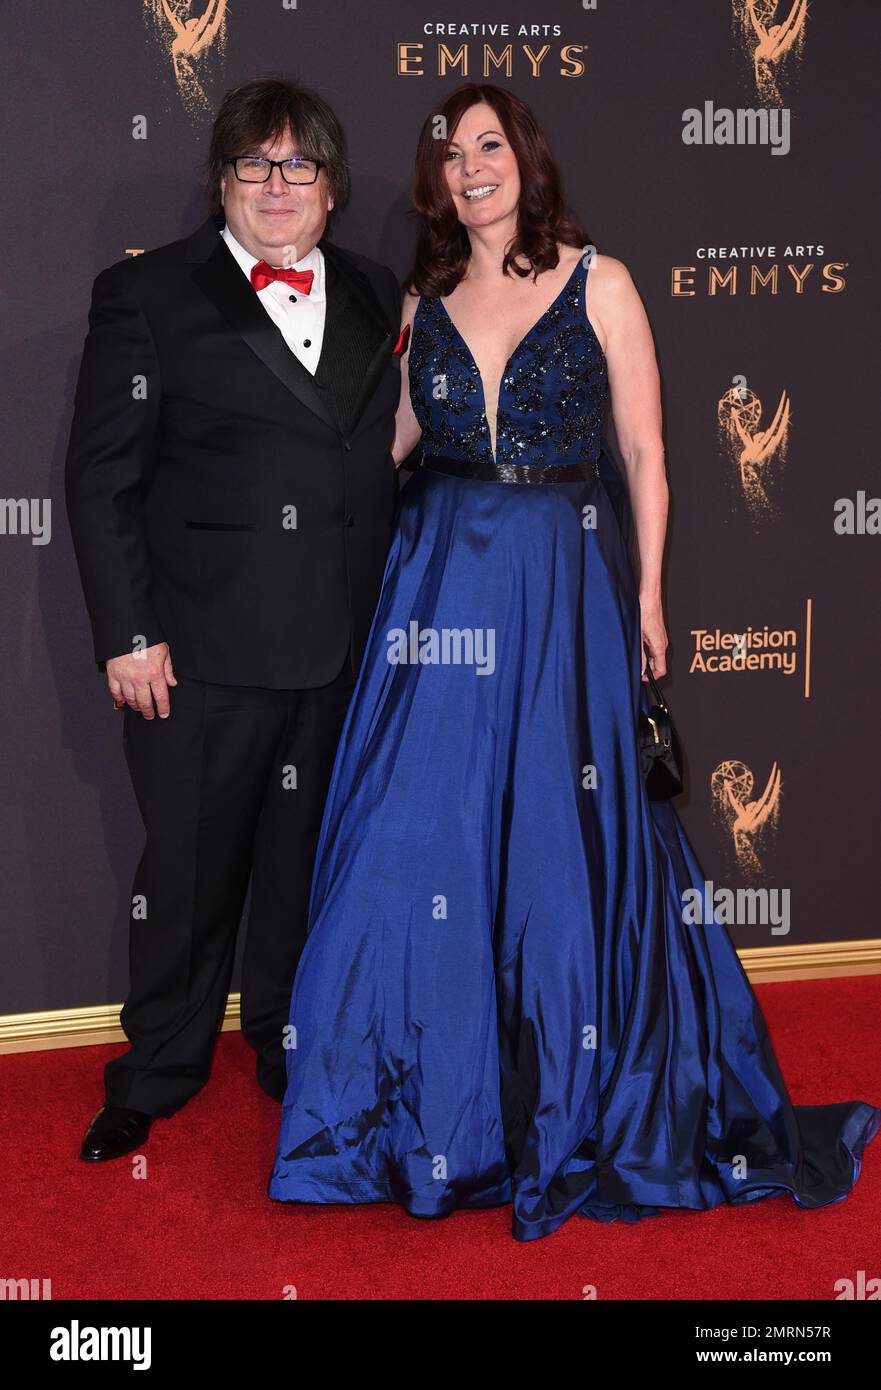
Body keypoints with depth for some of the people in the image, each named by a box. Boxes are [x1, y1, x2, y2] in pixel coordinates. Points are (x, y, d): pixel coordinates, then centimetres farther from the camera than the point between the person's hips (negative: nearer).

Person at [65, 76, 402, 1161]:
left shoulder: (378, 298, 11)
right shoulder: (147, 295, -2)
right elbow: (101, 479, -5)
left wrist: (394, 612, 9)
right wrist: (127, 634, -10)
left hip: (345, 652, 4)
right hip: (202, 651, -3)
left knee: (309, 862, 16)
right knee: (189, 867, 8)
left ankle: (293, 1048, 37)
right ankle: (158, 1073, 28)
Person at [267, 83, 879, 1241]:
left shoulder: (598, 284, 1)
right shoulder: (425, 301, 10)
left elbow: (644, 451, 0)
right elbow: (390, 439, 15)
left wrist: (648, 595, -3)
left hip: (564, 583, -3)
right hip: (440, 581, 3)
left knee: (562, 836, 2)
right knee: (424, 828, 2)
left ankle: (570, 1096, 22)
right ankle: (434, 1095, 20)